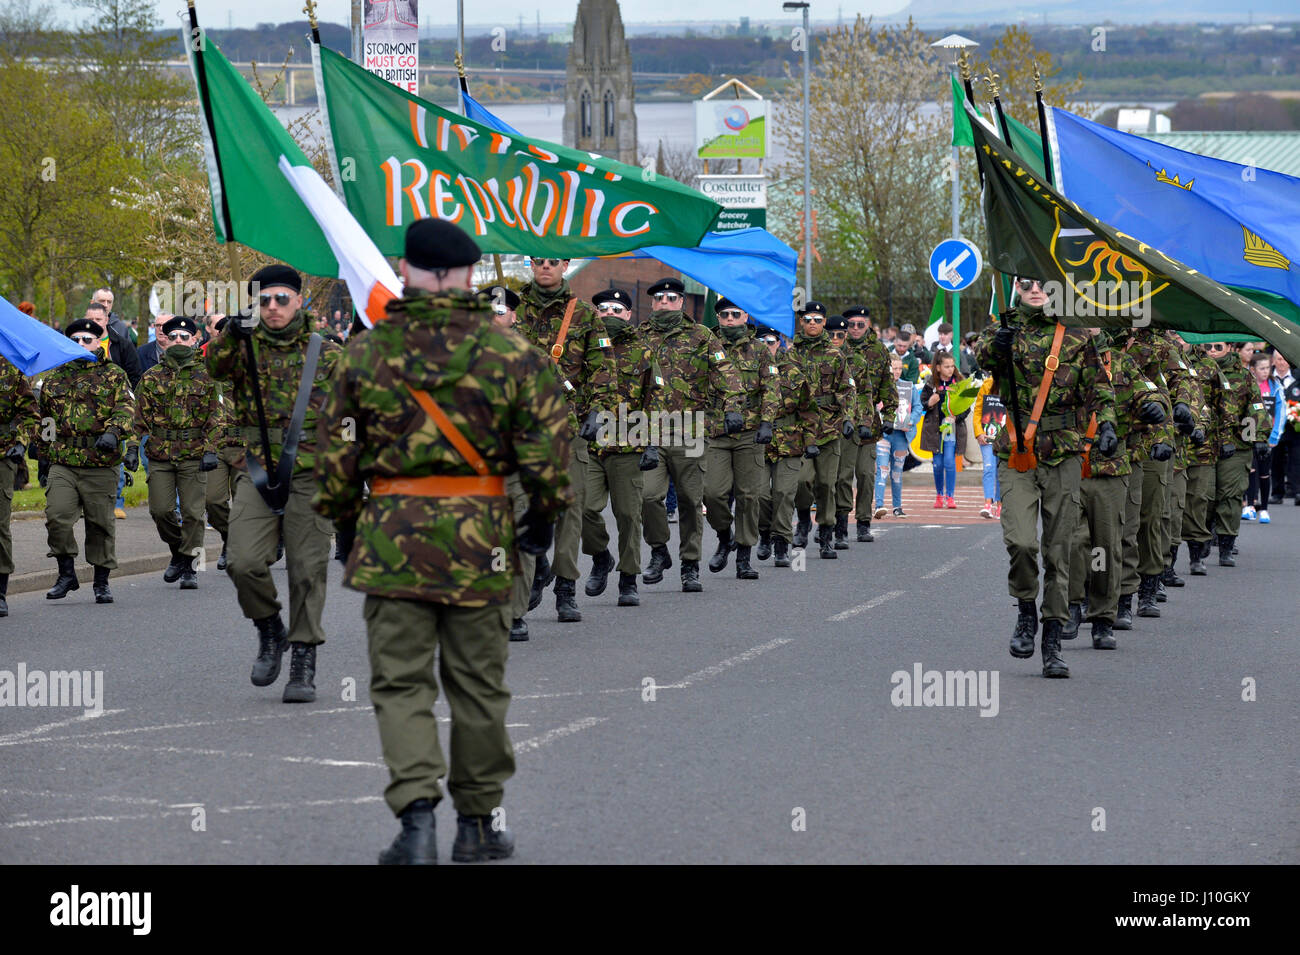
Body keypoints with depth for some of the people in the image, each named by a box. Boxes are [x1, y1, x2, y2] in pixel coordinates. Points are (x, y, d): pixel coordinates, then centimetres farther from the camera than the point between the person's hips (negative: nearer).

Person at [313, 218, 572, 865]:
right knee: (477, 684, 12)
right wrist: (545, 514, 11)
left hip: (390, 538, 0)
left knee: (400, 684, 4)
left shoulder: (364, 352, -1)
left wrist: (344, 522, 17)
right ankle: (479, 823, 20)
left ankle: (415, 815, -13)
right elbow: (546, 443, -5)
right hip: (481, 538, 0)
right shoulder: (510, 351, -3)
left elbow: (334, 449, 3)